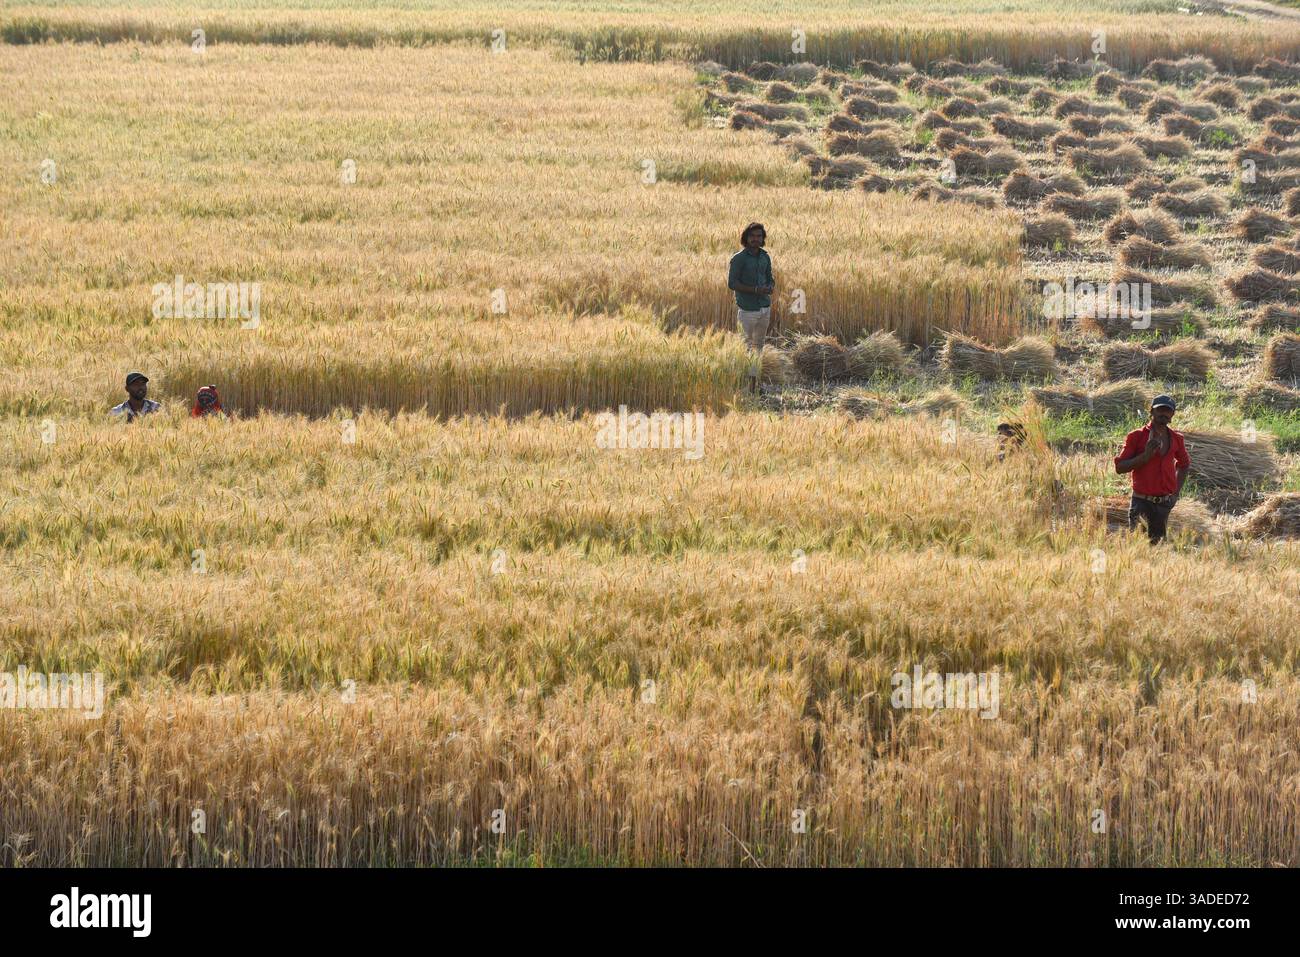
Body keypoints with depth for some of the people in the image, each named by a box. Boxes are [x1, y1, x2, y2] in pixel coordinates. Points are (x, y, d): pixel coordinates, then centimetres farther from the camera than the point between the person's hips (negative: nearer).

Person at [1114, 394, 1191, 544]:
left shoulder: (1176, 439, 10)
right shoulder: (1137, 436, -3)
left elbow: (1184, 464, 29)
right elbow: (1119, 467, -4)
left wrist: (1177, 492, 16)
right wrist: (1145, 456, -17)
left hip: (1165, 503, 4)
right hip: (1142, 502, -4)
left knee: (1157, 541, 5)